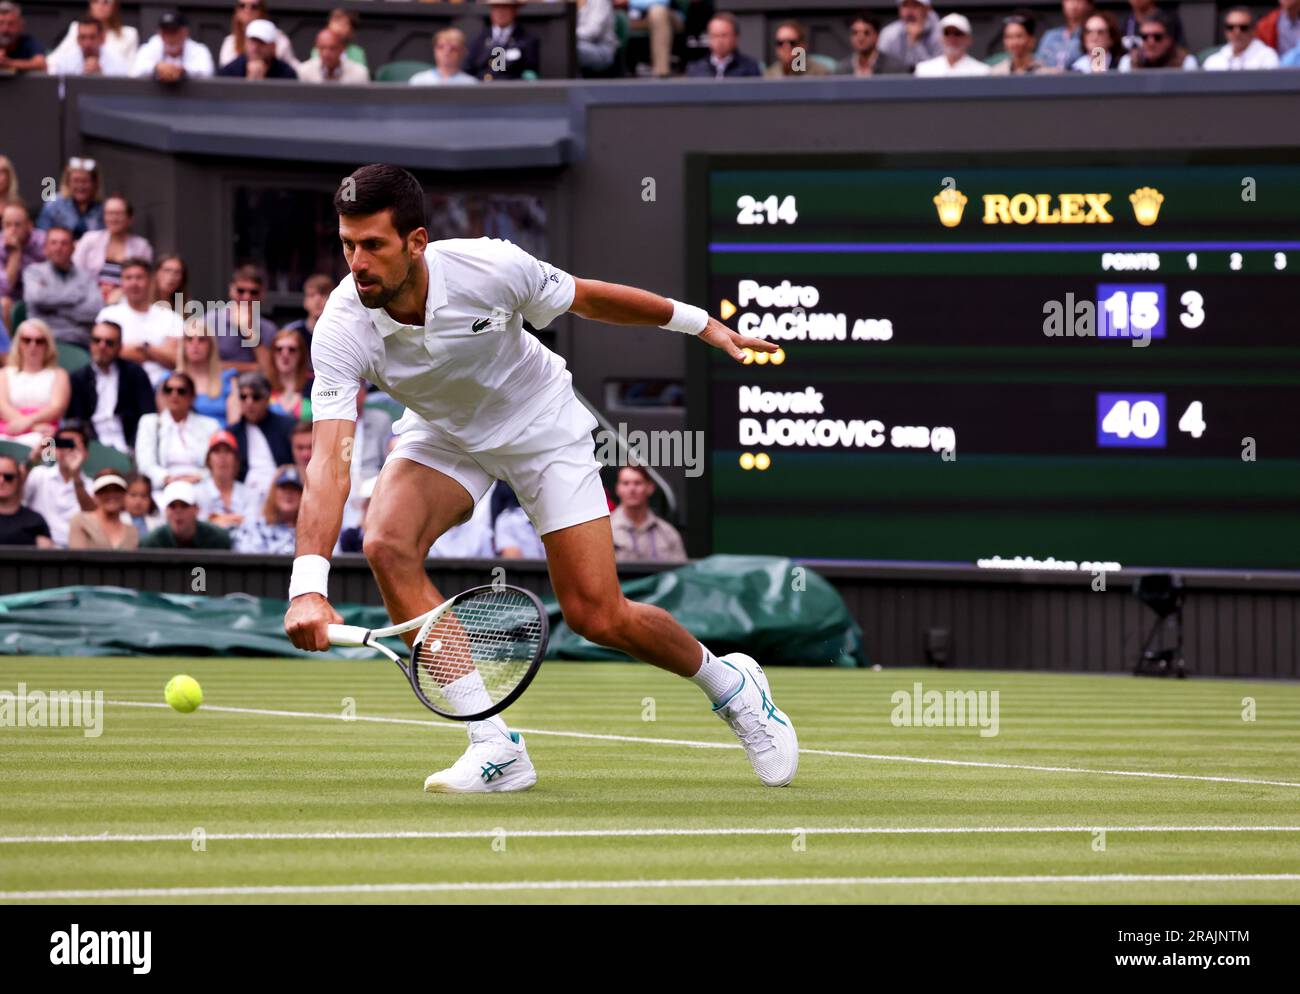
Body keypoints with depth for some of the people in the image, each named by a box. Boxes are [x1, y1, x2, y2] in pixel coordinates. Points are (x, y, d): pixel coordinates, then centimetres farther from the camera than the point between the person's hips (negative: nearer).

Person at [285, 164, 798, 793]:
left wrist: (698, 322, 3)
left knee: (597, 617, -7)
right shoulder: (342, 330, -30)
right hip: (444, 436, 2)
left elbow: (587, 298, -10)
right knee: (387, 545, -27)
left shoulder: (490, 269, -32)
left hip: (543, 427, -2)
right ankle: (496, 749, -20)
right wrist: (308, 587, -52)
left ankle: (729, 685, 26)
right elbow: (328, 464, -38)